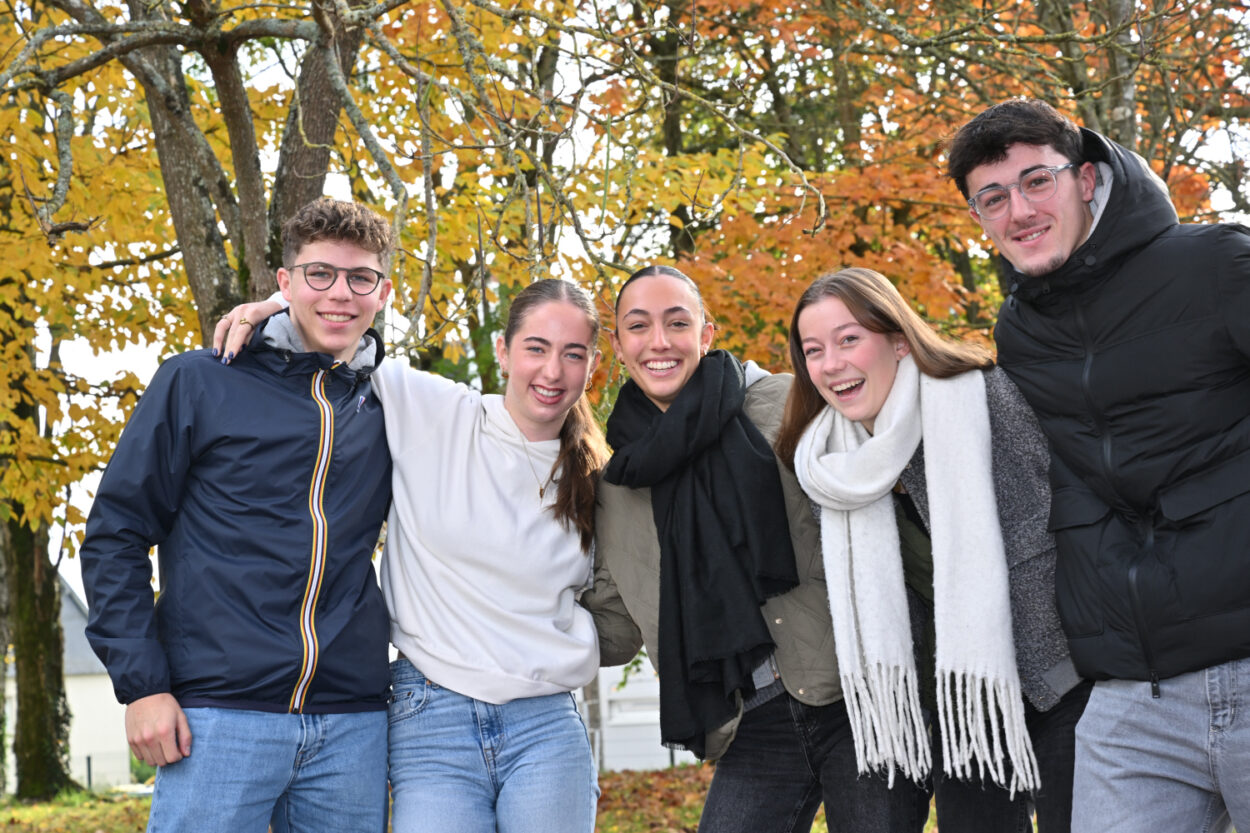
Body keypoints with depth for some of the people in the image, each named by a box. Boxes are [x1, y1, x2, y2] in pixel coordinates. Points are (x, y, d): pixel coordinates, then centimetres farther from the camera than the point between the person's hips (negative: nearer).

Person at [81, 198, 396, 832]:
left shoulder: (390, 405, 12)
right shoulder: (199, 383, 2)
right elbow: (116, 534, 2)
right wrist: (141, 682, -6)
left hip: (353, 726, 3)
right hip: (221, 717, -3)